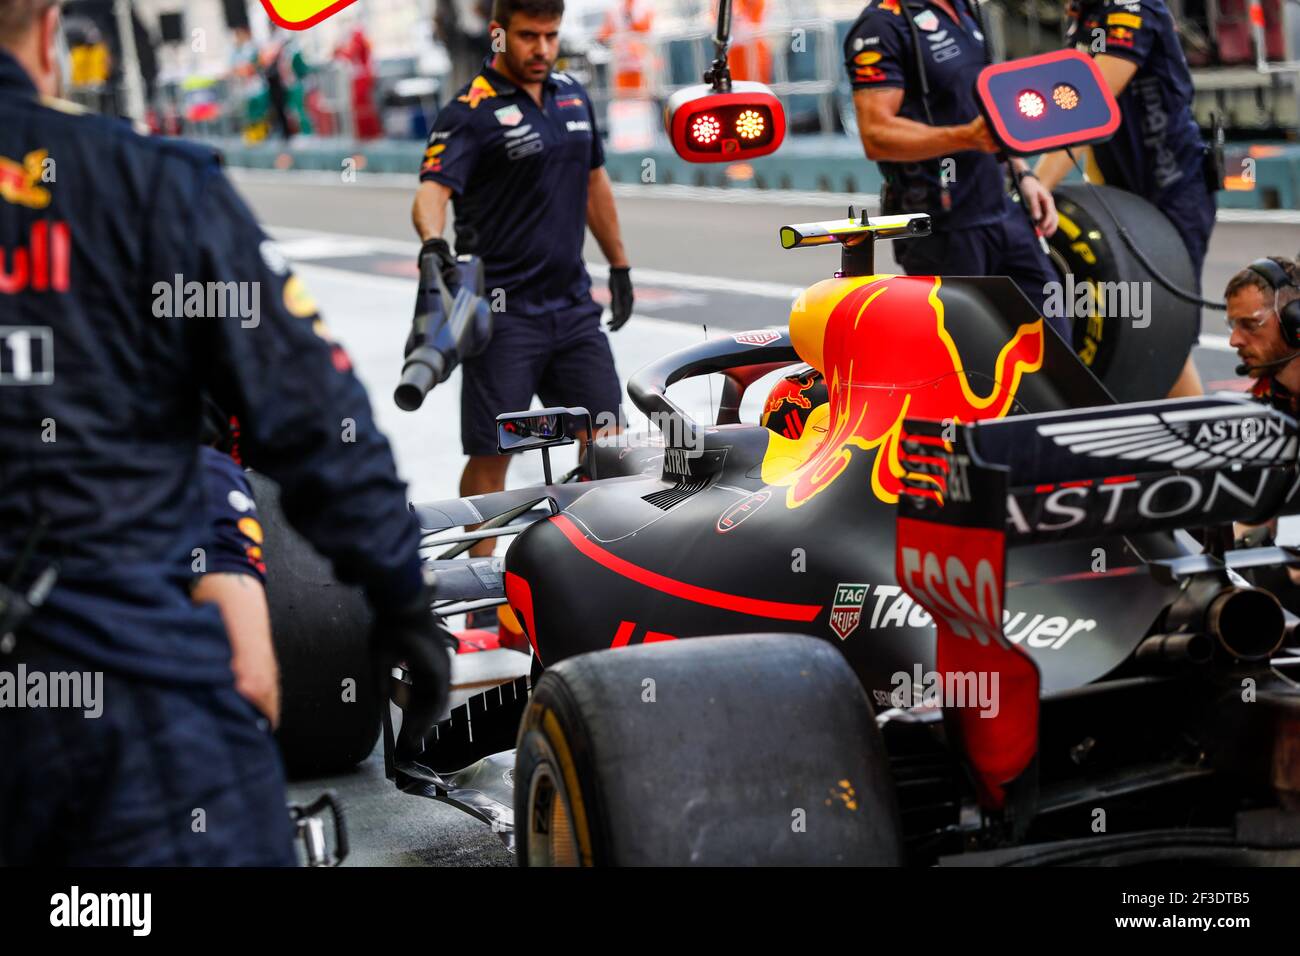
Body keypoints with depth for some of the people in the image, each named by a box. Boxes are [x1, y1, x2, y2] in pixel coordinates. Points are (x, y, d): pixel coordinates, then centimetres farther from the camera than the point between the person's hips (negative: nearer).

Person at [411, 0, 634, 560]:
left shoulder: (573, 96, 11)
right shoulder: (472, 112, -10)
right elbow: (432, 189, -24)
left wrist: (620, 266, 26)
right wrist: (433, 243, -44)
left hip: (572, 304, 6)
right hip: (503, 310, -6)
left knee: (606, 438, 4)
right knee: (492, 452, -1)